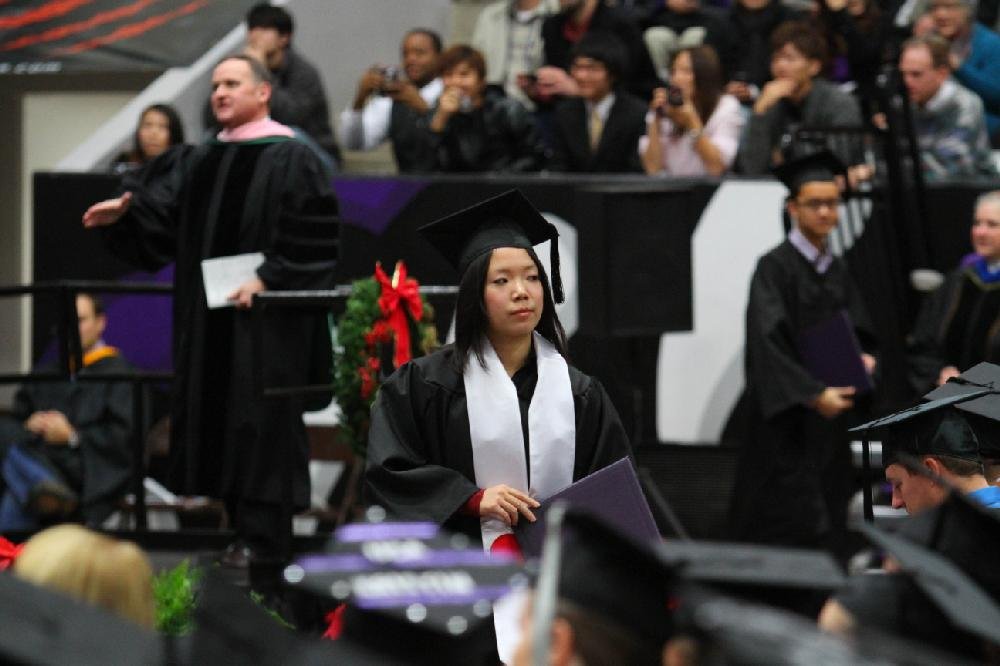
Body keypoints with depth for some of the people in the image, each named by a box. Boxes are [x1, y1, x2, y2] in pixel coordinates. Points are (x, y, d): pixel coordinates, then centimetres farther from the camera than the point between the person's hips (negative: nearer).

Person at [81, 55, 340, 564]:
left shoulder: (289, 159, -5)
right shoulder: (200, 163, 17)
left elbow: (310, 236, -12)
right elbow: (162, 209, 8)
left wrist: (268, 278, -19)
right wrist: (124, 210, -11)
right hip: (207, 319, 8)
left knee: (259, 422, -8)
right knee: (215, 418, 7)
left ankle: (260, 537, -5)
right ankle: (240, 527, 14)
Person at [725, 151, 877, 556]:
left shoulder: (837, 271, 12)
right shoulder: (775, 268, -10)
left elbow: (857, 332, 18)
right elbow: (769, 343, -19)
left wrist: (864, 358, -5)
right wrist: (814, 394, -25)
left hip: (828, 417, 7)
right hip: (785, 419, -7)